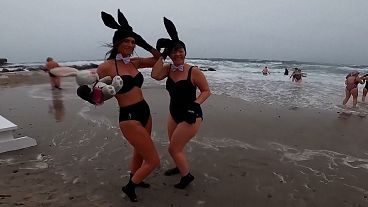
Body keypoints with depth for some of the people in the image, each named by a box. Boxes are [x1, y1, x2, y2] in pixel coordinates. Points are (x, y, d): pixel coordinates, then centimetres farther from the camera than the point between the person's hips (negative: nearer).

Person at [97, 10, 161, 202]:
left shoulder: (135, 62, 6)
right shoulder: (107, 66, -12)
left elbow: (158, 59, 14)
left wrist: (142, 42, 1)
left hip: (145, 112, 7)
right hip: (129, 117, -7)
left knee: (139, 153, 28)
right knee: (153, 160, -1)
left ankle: (134, 180, 55)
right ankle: (129, 186, 25)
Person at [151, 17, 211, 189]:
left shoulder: (194, 71, -18)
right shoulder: (168, 69, -3)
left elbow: (206, 91, -11)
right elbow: (155, 75, -23)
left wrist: (195, 104, -26)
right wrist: (161, 55, -19)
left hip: (191, 116, -6)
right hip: (174, 114, 7)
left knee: (173, 149, 0)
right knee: (175, 146, 24)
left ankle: (187, 175, 24)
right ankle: (180, 167, 52)